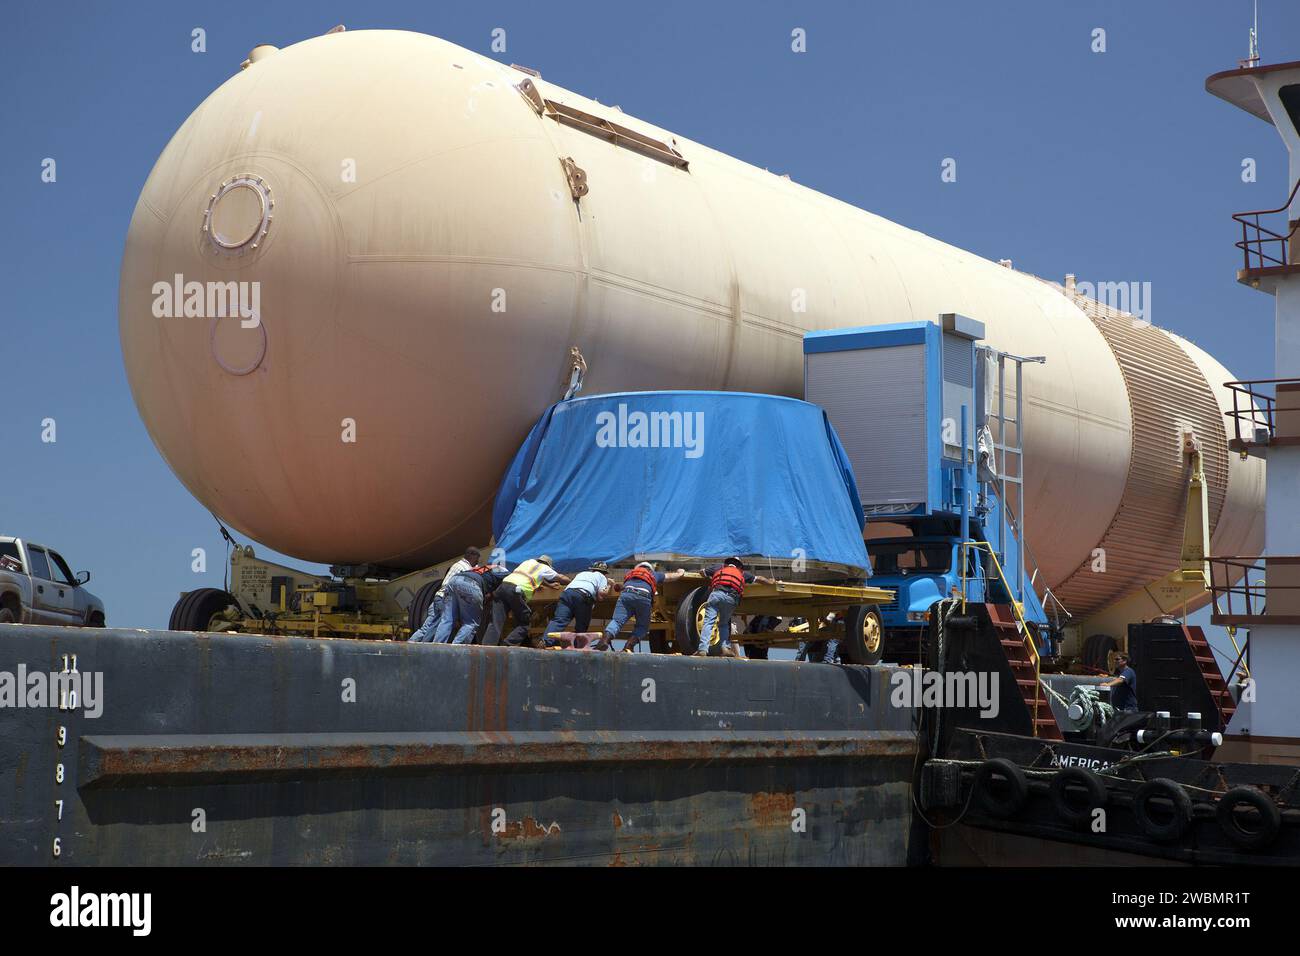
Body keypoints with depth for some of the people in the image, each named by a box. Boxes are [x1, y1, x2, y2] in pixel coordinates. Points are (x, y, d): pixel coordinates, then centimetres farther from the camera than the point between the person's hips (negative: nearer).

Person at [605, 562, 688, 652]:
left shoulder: (630, 574, 40)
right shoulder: (655, 574, 37)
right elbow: (677, 575, 48)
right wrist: (681, 572, 71)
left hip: (626, 594, 1)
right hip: (643, 596, -1)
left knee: (617, 621, -10)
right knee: (642, 626, 13)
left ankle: (606, 639, -37)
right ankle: (629, 644, -11)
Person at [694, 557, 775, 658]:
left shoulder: (719, 567, 34)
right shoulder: (742, 573, 35)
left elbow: (703, 573, 46)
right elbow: (758, 578, 45)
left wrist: (711, 578, 66)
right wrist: (771, 582, 63)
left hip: (717, 593, -1)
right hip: (732, 597, 1)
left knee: (708, 621, -7)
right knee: (724, 623, 19)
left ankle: (703, 649, -22)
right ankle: (725, 647, -1)